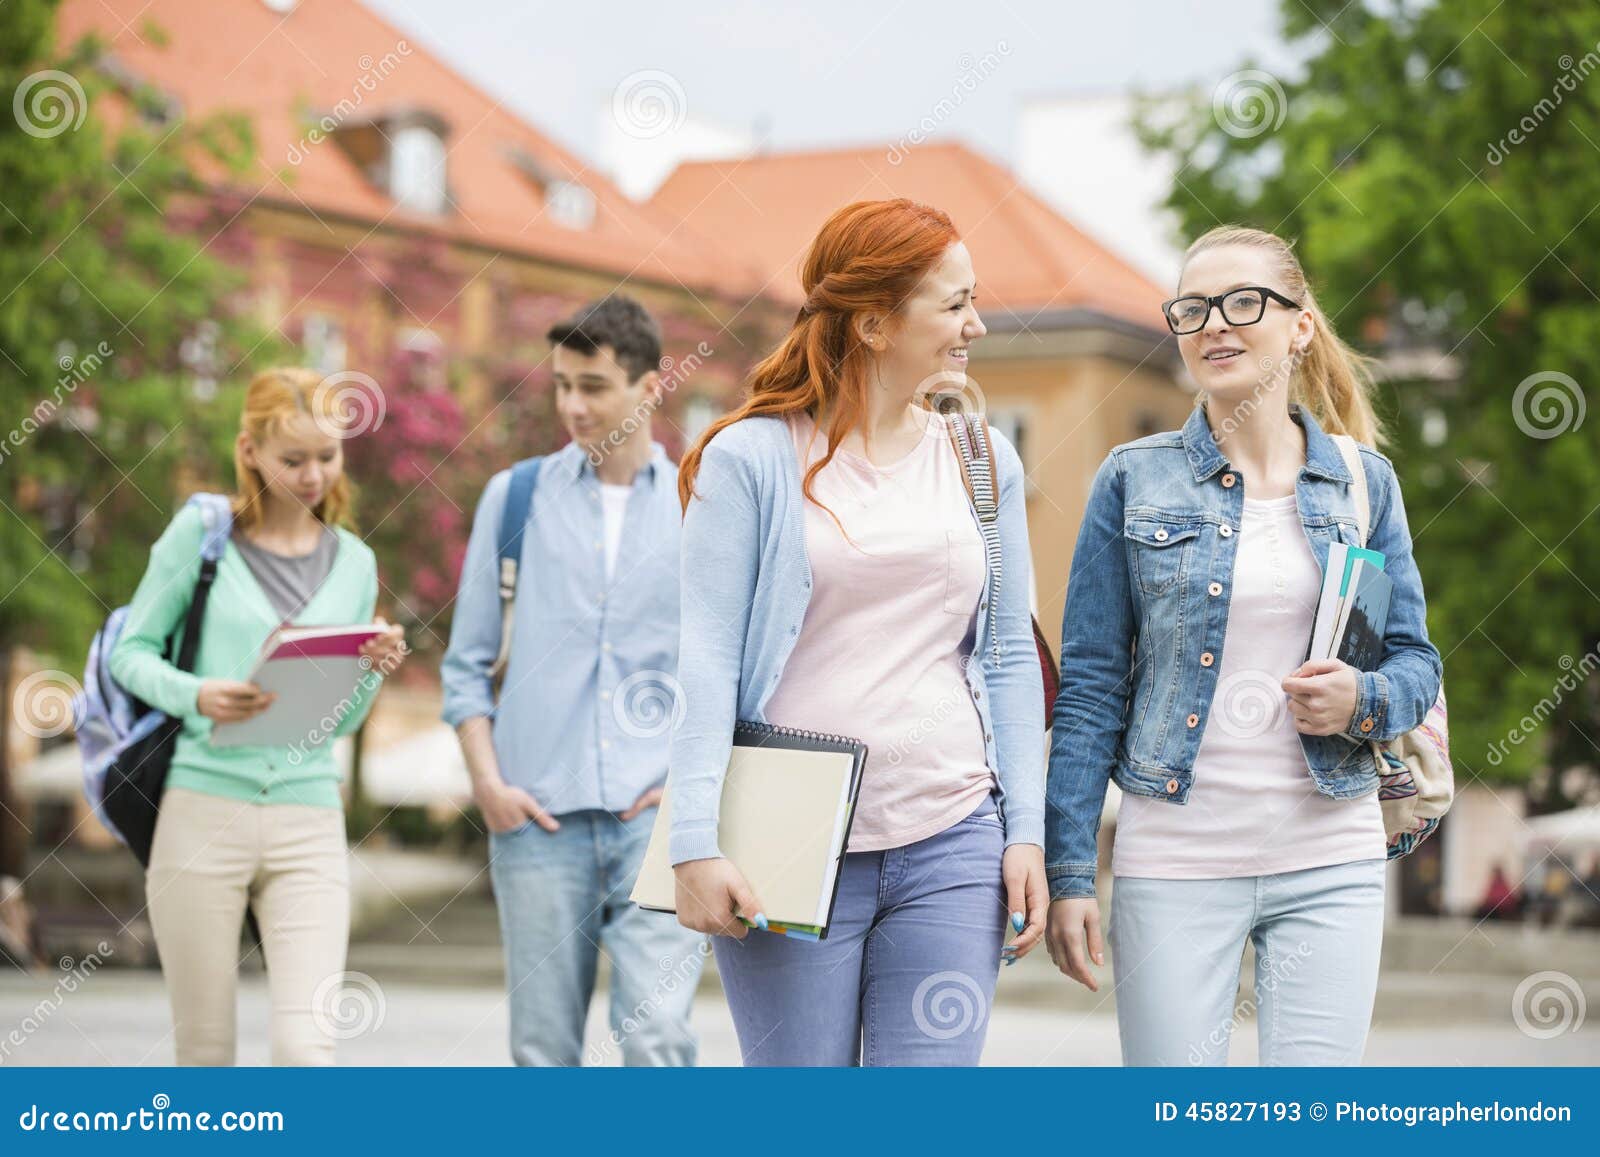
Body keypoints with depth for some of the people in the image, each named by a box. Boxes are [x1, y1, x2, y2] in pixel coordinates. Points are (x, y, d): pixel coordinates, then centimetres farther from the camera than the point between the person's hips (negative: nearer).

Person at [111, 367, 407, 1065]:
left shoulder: (354, 563, 12)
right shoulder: (201, 532, 1)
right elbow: (131, 650, 4)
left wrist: (373, 671, -5)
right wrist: (196, 695, -15)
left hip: (309, 822, 2)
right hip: (203, 813, -2)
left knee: (306, 1047, -11)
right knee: (205, 1052, 5)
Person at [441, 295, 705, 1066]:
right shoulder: (515, 497, 9)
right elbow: (466, 663, 10)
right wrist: (488, 781, -2)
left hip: (659, 816, -1)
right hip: (539, 818, 1)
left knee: (657, 1031, -14)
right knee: (543, 1046, 6)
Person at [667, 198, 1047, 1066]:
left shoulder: (984, 461, 10)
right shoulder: (751, 459, -2)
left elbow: (1010, 659, 12)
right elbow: (705, 660, -5)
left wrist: (1026, 831, 5)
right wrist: (695, 845, -12)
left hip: (951, 844, 3)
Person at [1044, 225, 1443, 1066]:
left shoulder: (1364, 482, 7)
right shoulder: (1135, 481, 2)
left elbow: (1417, 661, 11)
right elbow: (1090, 687, 1)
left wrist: (1364, 699, -13)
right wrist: (1067, 873, -4)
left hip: (1331, 864, 2)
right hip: (1176, 861, -1)